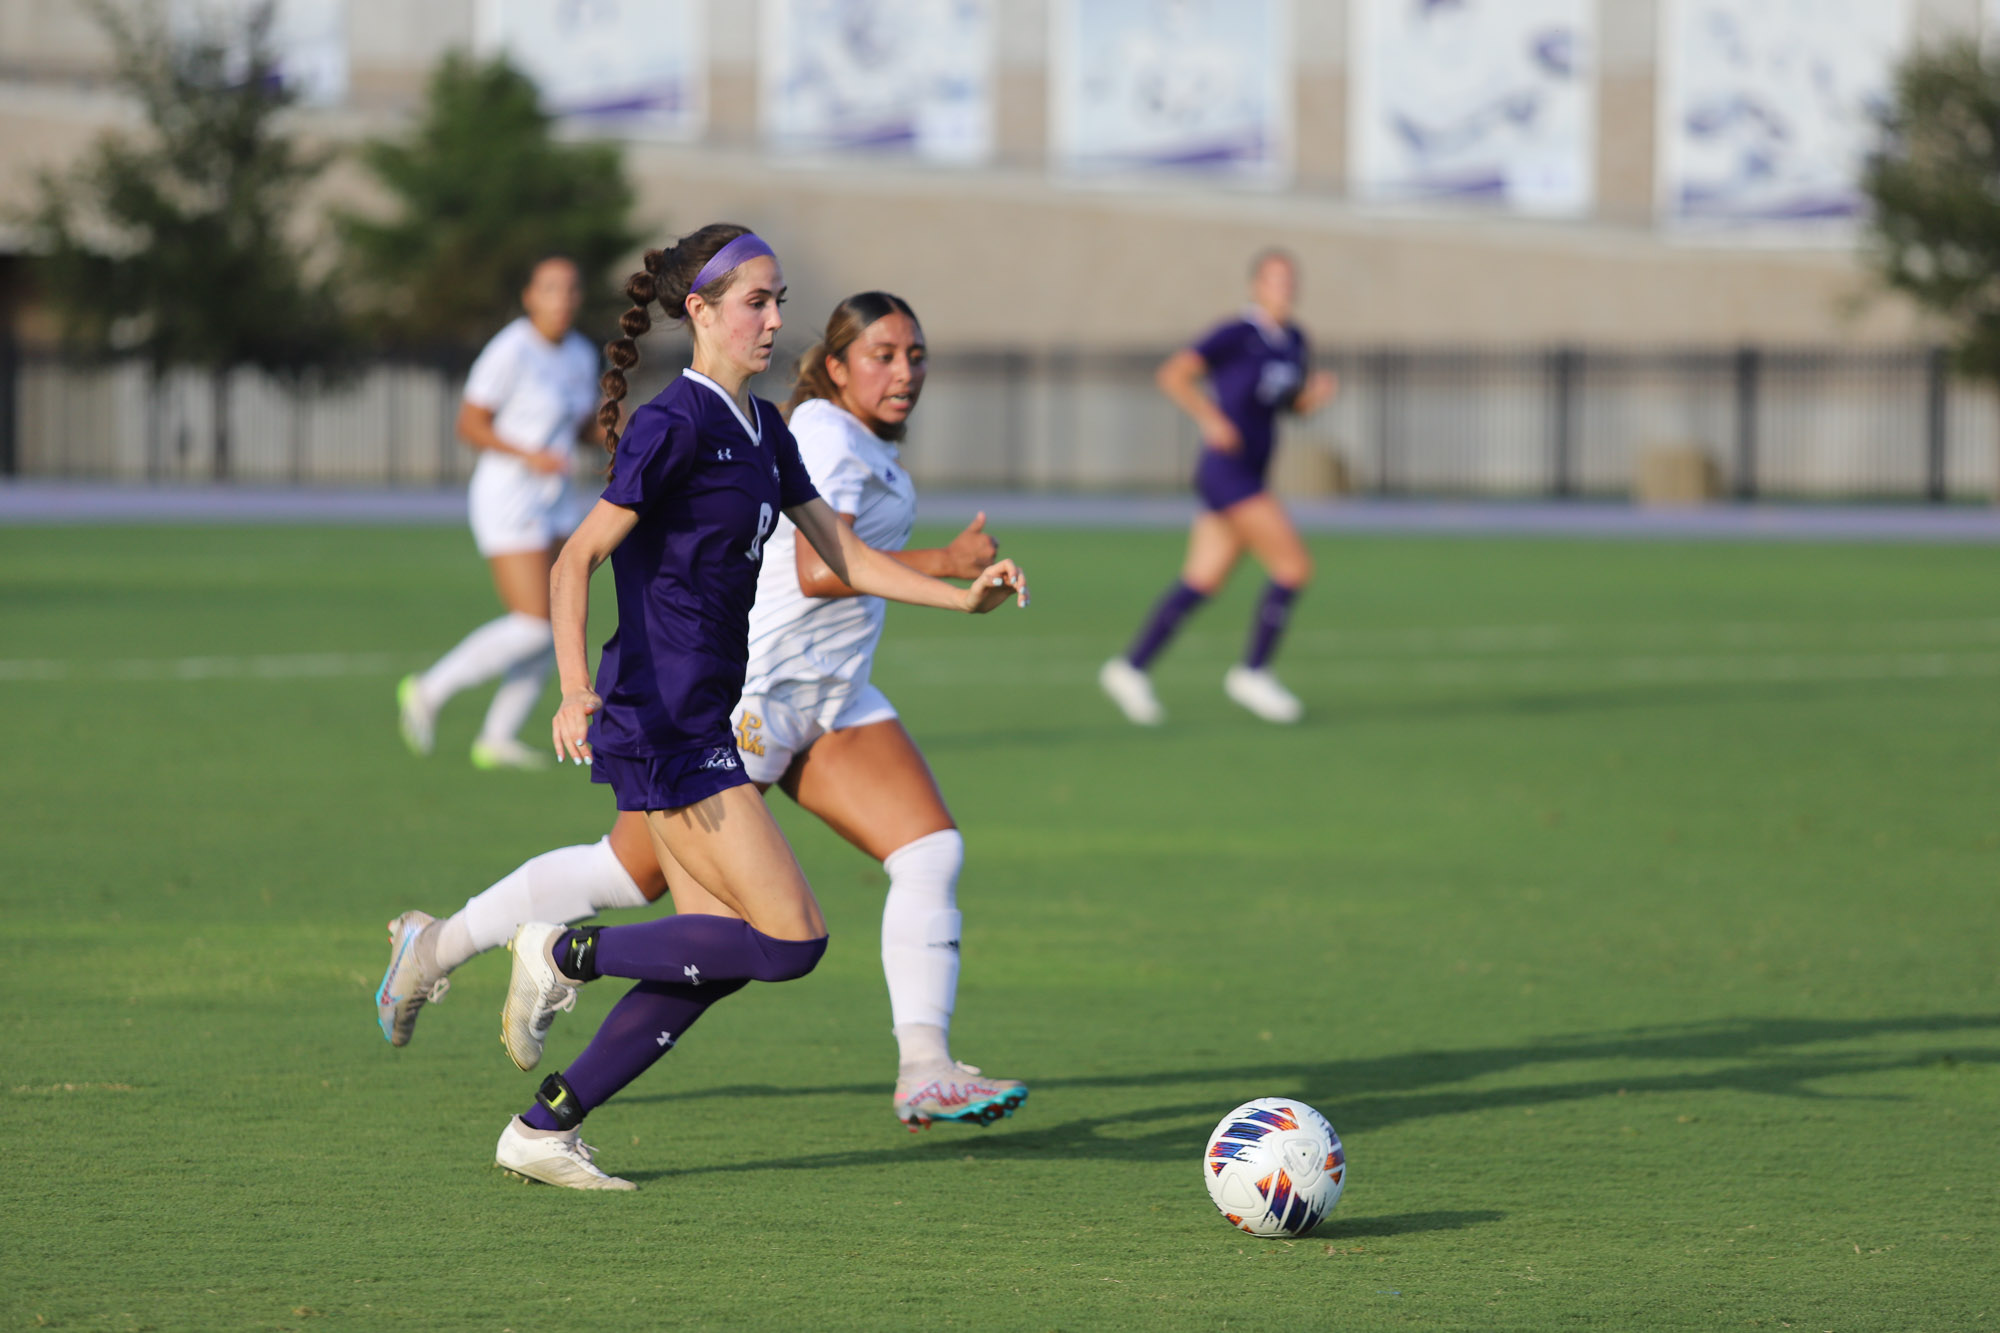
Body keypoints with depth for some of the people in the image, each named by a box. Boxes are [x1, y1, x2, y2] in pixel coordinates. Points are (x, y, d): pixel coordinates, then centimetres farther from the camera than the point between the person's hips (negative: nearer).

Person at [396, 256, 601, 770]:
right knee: (532, 627, -14)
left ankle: (496, 738, 15)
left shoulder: (582, 355, 7)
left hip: (553, 505, 8)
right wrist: (528, 455, -26)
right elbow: (469, 424, -15)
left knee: (550, 629, 5)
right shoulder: (510, 351, -17)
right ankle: (428, 691, 1)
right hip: (507, 499, -8)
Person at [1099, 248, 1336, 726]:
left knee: (1201, 583, 8)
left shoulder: (1293, 341, 11)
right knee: (1294, 566, -12)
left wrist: (1317, 393, 0)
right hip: (1226, 472, -8)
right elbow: (1173, 374, -17)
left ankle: (1131, 668, 14)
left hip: (1250, 478, 8)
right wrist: (1210, 418, -27)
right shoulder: (1234, 336, -12)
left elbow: (1296, 405, 21)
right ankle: (1253, 672, -2)